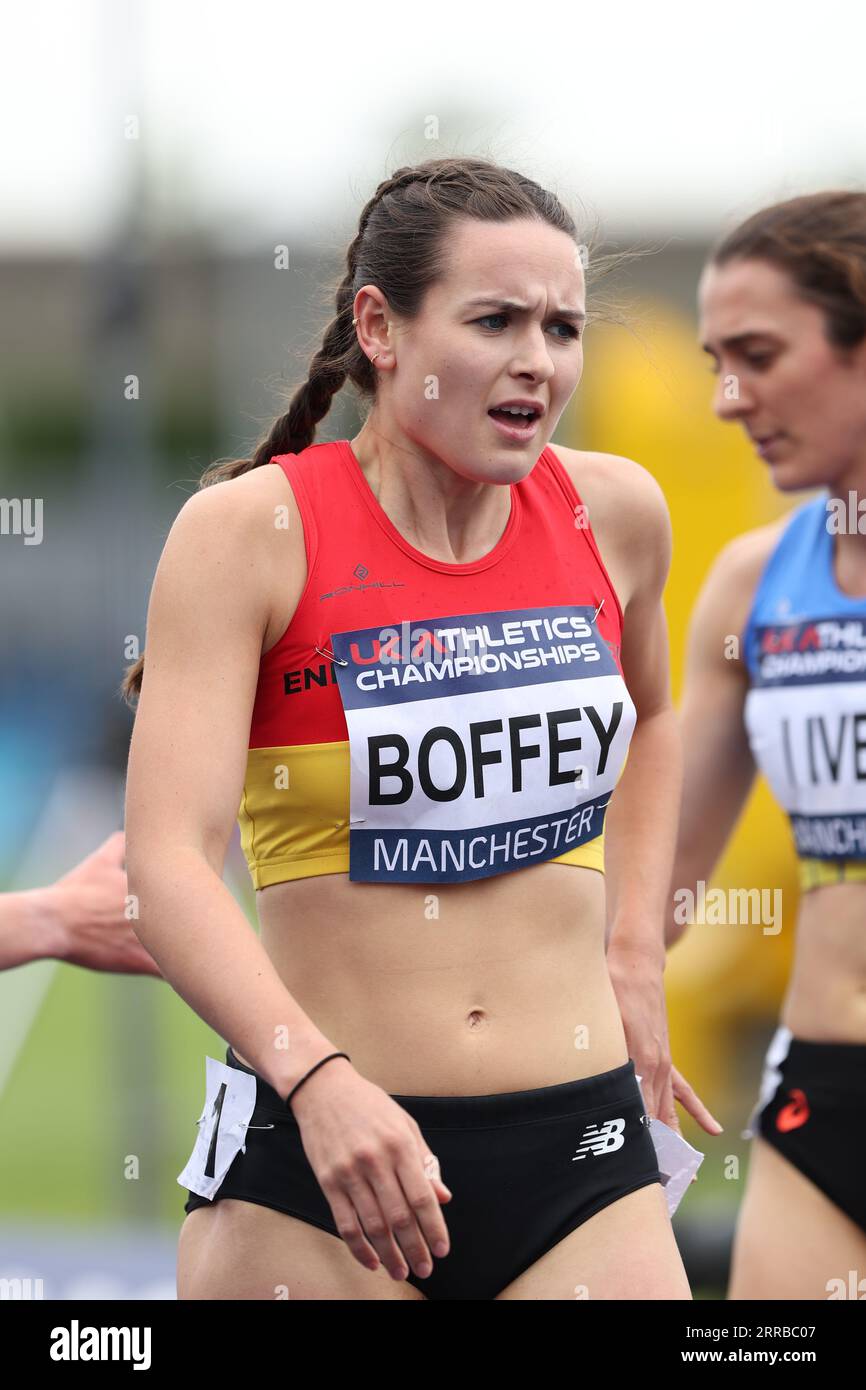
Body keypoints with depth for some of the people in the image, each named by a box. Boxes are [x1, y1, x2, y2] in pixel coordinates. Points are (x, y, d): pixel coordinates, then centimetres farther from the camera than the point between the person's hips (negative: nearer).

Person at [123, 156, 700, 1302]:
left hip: (578, 1154, 3)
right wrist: (319, 1078, -30)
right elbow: (168, 861, -17)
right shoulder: (252, 530, -7)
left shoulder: (613, 512, 6)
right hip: (312, 1148, -3)